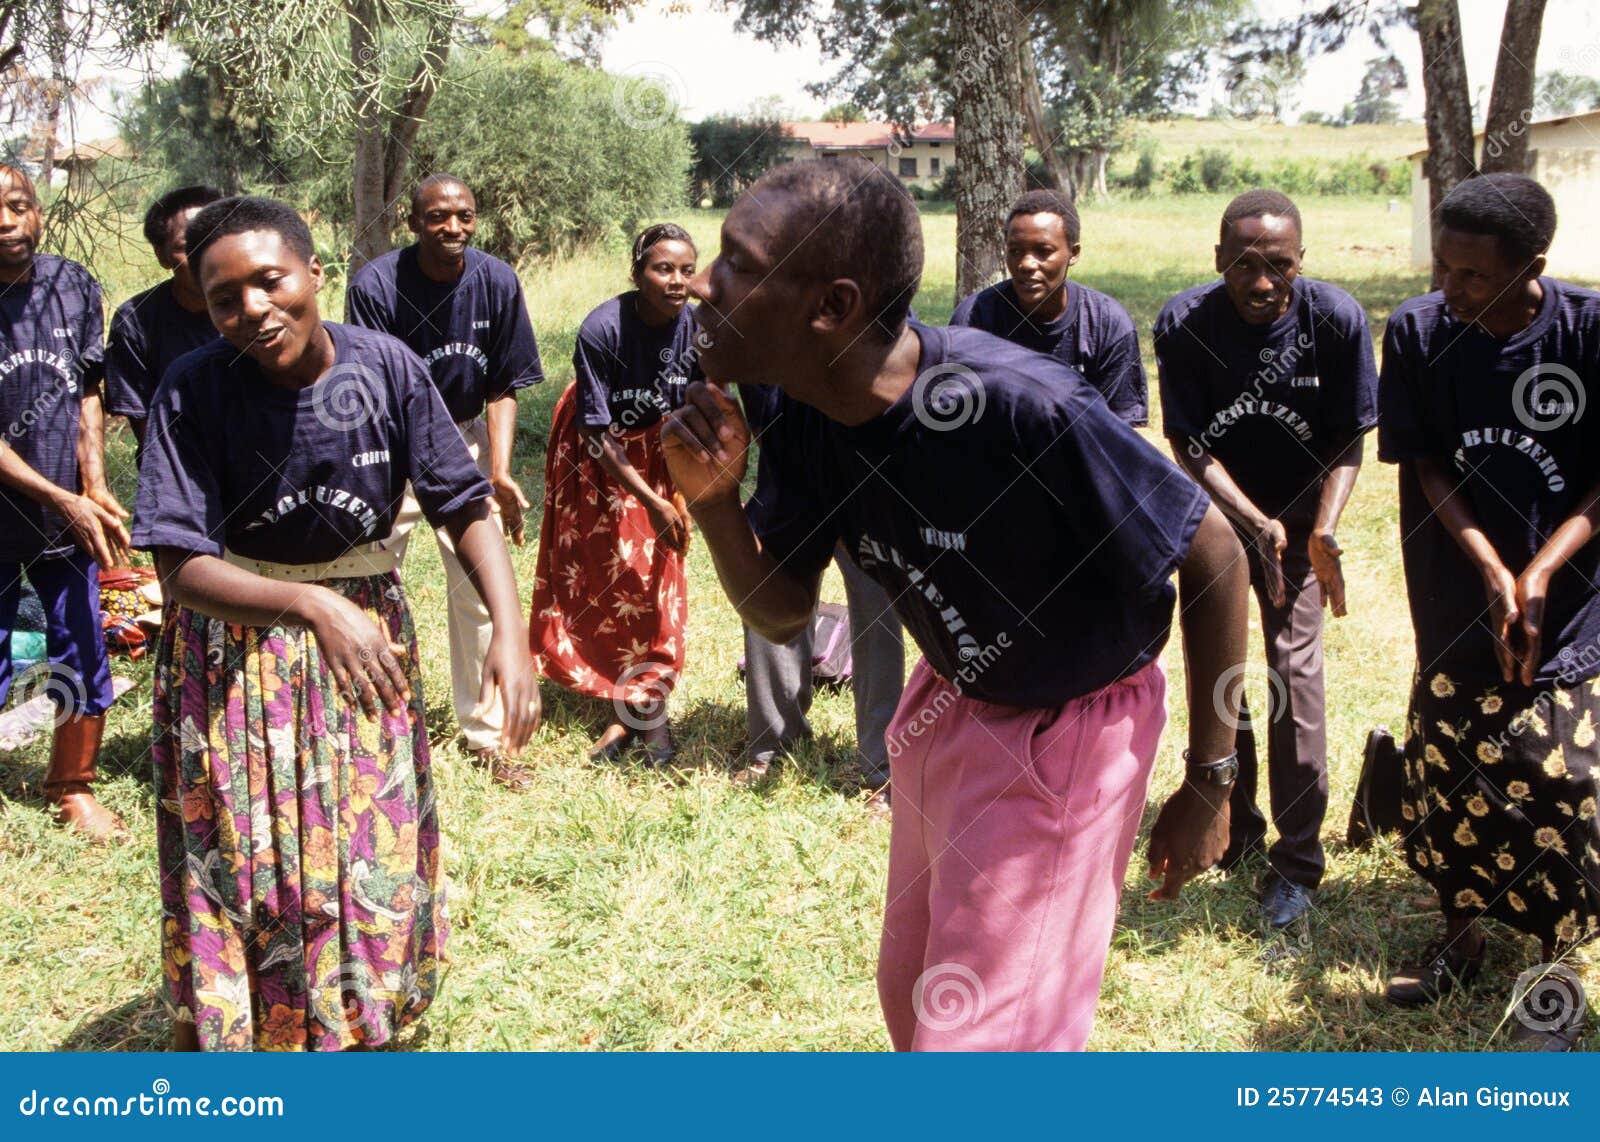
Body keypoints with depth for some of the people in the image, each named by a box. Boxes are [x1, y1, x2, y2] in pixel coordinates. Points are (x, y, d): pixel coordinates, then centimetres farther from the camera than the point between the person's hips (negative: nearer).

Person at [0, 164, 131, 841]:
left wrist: (95, 491, -6)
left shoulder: (74, 287, -1)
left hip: (69, 512, 3)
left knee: (83, 653, 9)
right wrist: (66, 503, -18)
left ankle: (72, 787, 28)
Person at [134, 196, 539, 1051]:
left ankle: (356, 1030, 38)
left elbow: (464, 505, -10)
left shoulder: (386, 367, -15)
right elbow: (183, 566, -25)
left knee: (374, 865, 13)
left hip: (368, 632, 3)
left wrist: (509, 626, -25)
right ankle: (218, 1035, 30)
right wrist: (311, 605, -41)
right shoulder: (193, 391, -20)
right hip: (232, 660, -2)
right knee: (240, 878, 6)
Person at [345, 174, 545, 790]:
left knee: (480, 590, 3)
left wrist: (500, 474, -14)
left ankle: (484, 735, 16)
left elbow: (503, 389, -3)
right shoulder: (375, 285, -20)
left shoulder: (497, 282, -10)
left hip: (466, 440, 3)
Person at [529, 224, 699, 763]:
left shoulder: (697, 329, -19)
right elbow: (598, 433, -24)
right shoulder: (601, 330, -29)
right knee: (595, 566, 0)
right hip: (596, 454, -3)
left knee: (657, 572, -1)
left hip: (654, 445, 3)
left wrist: (680, 494, -11)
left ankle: (635, 711, 7)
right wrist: (651, 501, -25)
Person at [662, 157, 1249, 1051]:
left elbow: (1215, 557, -22)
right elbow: (783, 614, -1)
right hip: (950, 702, 7)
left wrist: (1211, 782, -15)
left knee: (978, 1033, -1)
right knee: (912, 999, 24)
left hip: (1065, 732, -7)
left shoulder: (1025, 406, -35)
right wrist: (714, 501, -21)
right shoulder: (800, 418, -13)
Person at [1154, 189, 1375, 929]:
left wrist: (1323, 531, -27)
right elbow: (1188, 443, -15)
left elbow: (1348, 441, -11)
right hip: (1215, 514, 2)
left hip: (1300, 514, -1)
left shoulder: (1336, 319, -20)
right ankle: (1233, 832, 26)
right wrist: (1256, 522, -27)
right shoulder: (1183, 324, -20)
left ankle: (1298, 861, 1)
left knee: (1295, 672, -10)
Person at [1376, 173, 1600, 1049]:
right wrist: (1491, 570, -14)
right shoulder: (1418, 332, -9)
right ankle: (1460, 938, 33)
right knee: (1445, 780, 9)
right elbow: (1426, 466, -3)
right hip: (1457, 609, 2)